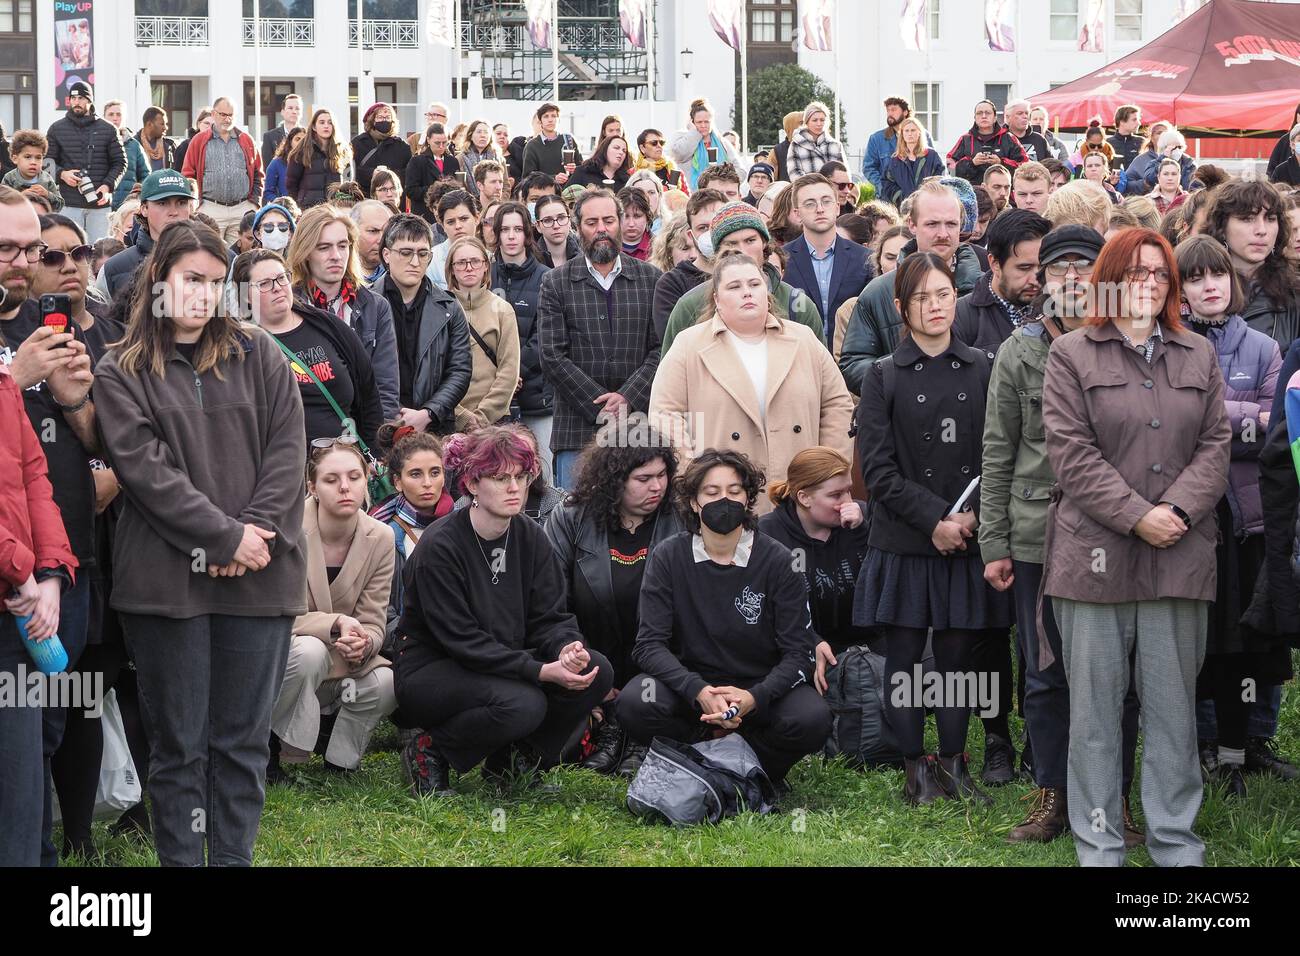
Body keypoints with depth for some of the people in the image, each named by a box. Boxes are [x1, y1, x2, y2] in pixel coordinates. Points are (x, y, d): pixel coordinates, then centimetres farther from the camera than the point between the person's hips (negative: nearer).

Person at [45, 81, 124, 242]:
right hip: (69, 204, 0)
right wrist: (61, 174, -9)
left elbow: (120, 162, 9)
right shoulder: (57, 129, 9)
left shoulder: (108, 129, 9)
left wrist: (108, 186, -6)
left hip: (100, 202, 1)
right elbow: (47, 160, 11)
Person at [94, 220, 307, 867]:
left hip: (259, 574, 2)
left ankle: (234, 859, 13)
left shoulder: (258, 357, 10)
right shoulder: (122, 374, 2)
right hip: (167, 581, -2)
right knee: (178, 741, 3)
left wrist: (257, 531, -10)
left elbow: (287, 449, 4)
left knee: (243, 739, 6)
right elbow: (144, 468, -7)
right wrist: (226, 537, -14)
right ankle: (180, 861, 9)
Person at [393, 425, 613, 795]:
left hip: (506, 664, 7)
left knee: (596, 672, -14)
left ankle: (510, 759, 4)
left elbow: (550, 617, 1)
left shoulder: (531, 538, 2)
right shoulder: (439, 546, -18)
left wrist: (567, 648, -25)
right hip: (429, 673, -7)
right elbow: (461, 640, -22)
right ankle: (429, 751, -8)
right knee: (523, 704, -34)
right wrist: (541, 671, -29)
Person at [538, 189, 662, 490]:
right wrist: (600, 405, -9)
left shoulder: (650, 279, 10)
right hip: (578, 427, -1)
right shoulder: (557, 282, 6)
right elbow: (552, 356, -1)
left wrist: (628, 398, -10)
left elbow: (661, 350, 4)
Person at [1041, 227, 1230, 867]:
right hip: (1095, 553, -3)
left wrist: (1177, 510, -9)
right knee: (1095, 707, 1)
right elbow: (1071, 451, -6)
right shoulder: (1072, 355, 3)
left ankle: (1175, 842, 13)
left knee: (1174, 706, 6)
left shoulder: (1198, 357, 13)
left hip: (1180, 559, 3)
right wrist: (1136, 516, -12)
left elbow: (1215, 445, 7)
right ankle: (1097, 843, 9)